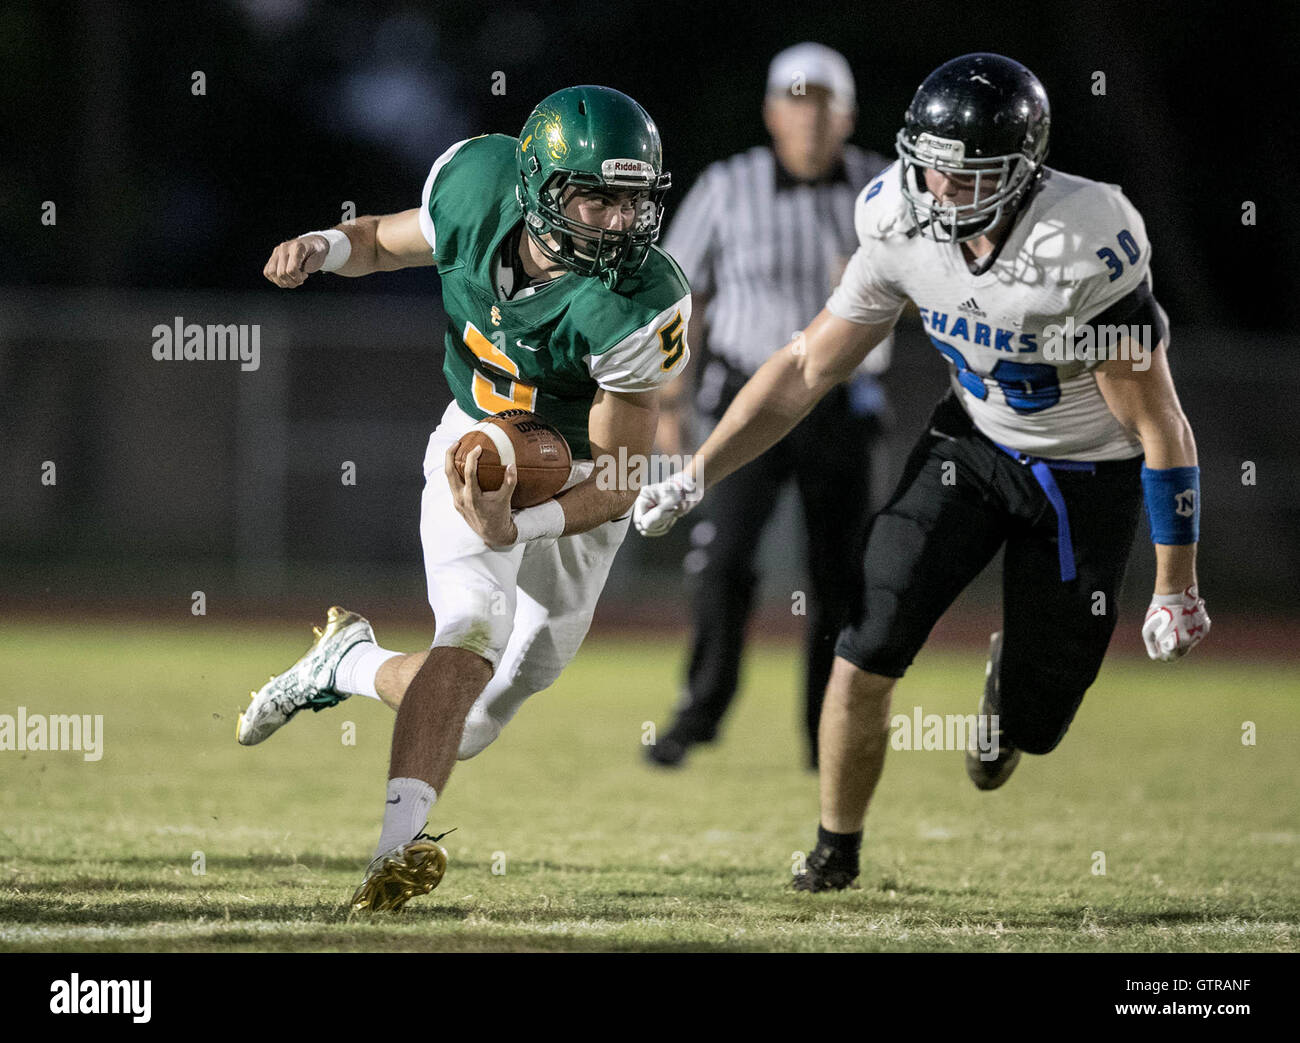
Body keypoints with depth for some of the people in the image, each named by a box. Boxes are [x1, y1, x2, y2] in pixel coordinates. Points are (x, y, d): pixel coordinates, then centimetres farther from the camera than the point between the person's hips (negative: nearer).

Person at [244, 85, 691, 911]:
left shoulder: (639, 306, -30)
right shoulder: (479, 185, -19)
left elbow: (619, 482, -24)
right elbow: (386, 241, 5)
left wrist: (513, 526, -39)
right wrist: (325, 247, -17)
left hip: (572, 485, -1)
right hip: (472, 447, 1)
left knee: (468, 729, 4)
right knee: (476, 628, -27)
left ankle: (350, 664, 34)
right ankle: (397, 848, -32)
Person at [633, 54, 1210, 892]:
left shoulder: (1082, 250, -33)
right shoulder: (905, 227, -17)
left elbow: (1163, 430, -23)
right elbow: (807, 369, -5)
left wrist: (1177, 590, -18)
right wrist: (695, 478, -13)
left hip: (1091, 472, -3)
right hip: (974, 439, 4)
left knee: (1029, 729, 2)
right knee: (869, 645, -14)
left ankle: (1015, 678, 42)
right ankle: (836, 853, 8)